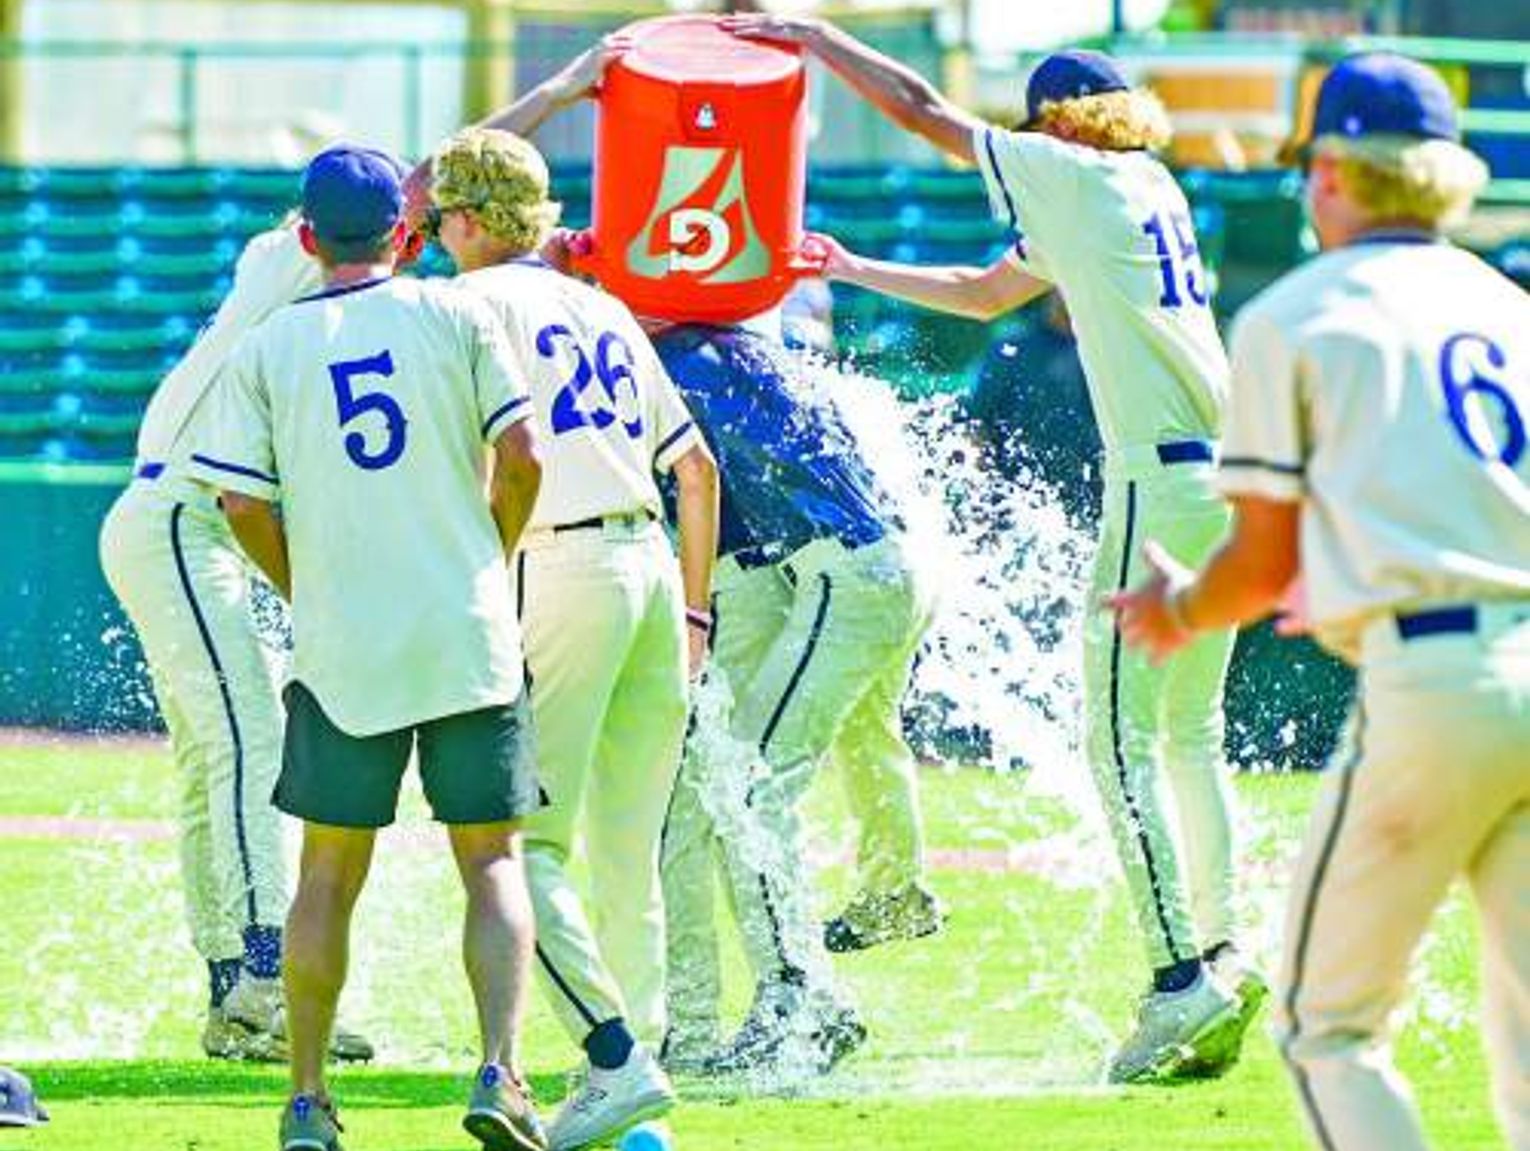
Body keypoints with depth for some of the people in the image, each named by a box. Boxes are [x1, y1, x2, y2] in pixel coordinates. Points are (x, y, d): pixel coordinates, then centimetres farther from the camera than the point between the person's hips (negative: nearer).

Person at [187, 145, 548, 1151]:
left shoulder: (268, 348, 3)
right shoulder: (456, 316, 1)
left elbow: (245, 506, -3)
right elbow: (522, 457, -5)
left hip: (340, 650, 1)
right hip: (468, 638, -1)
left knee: (329, 872, 10)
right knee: (492, 859, 6)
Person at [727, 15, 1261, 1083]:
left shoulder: (1082, 178, -3)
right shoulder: (1141, 194, 21)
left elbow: (922, 109, 2)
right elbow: (987, 293, 33)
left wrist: (810, 34, 13)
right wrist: (853, 272, 37)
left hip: (1162, 486, -9)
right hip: (1226, 483, 9)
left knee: (1121, 739, -9)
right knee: (1191, 734, 14)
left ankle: (1182, 978, -17)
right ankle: (1222, 953, 11)